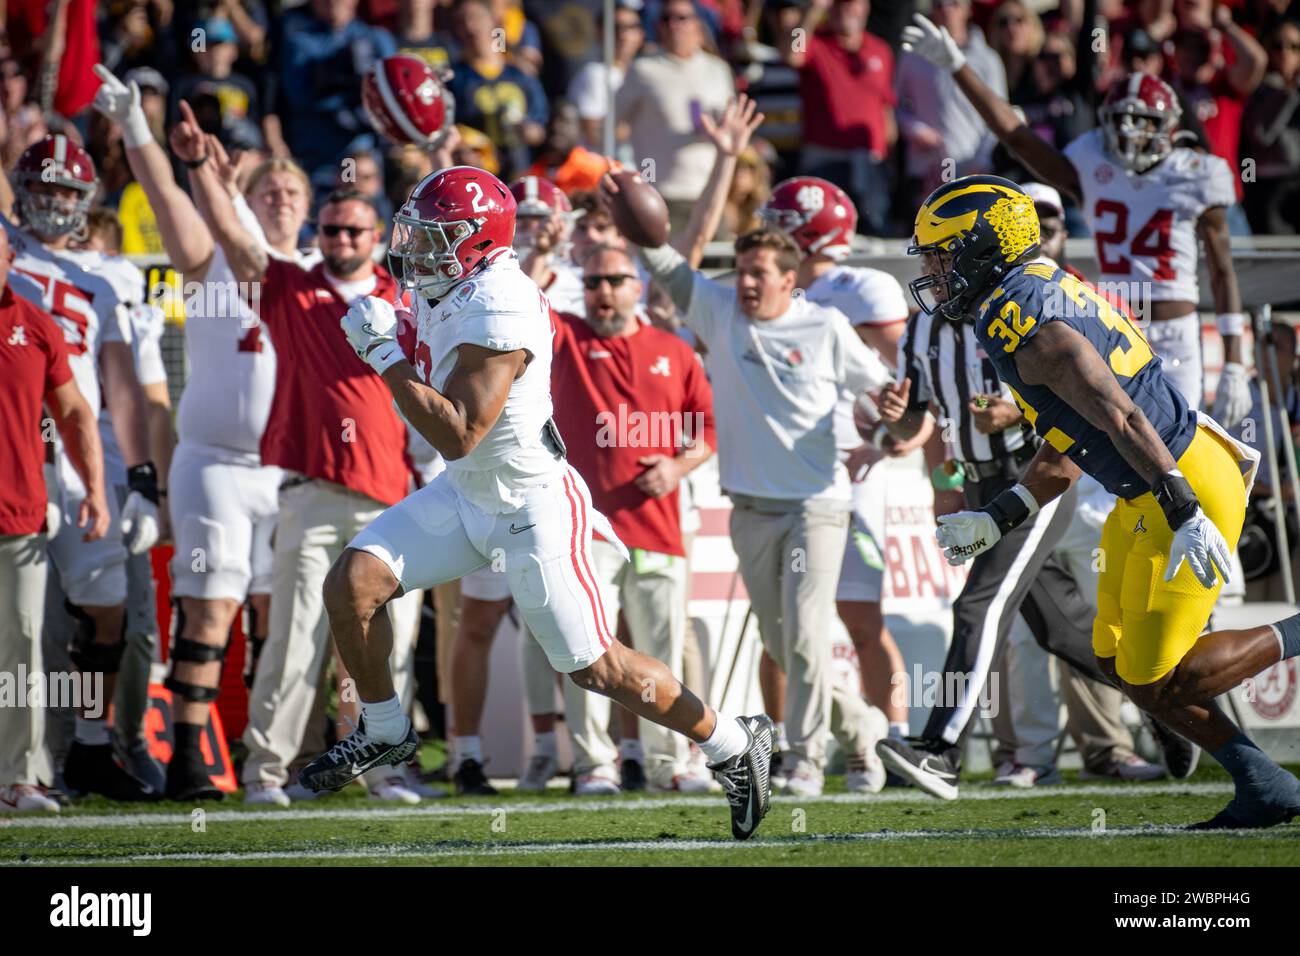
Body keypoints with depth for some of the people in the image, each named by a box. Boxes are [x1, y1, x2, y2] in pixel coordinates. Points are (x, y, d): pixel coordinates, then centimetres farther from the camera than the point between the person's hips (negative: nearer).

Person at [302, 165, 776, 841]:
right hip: (464, 495, 8)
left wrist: (384, 352, -29)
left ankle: (733, 745, 16)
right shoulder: (446, 290, 1)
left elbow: (456, 434, -32)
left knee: (594, 666, -1)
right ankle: (383, 732, 14)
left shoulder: (498, 310, -28)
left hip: (532, 511, -8)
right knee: (351, 585, -6)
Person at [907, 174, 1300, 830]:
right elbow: (1064, 456, 20)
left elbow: (1122, 418, -28)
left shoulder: (1026, 325, -19)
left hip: (1183, 487, -10)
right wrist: (992, 524, 18)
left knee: (1157, 682, -7)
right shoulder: (1043, 295, 14)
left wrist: (1185, 516, -32)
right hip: (1148, 497, 10)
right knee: (1118, 660, 12)